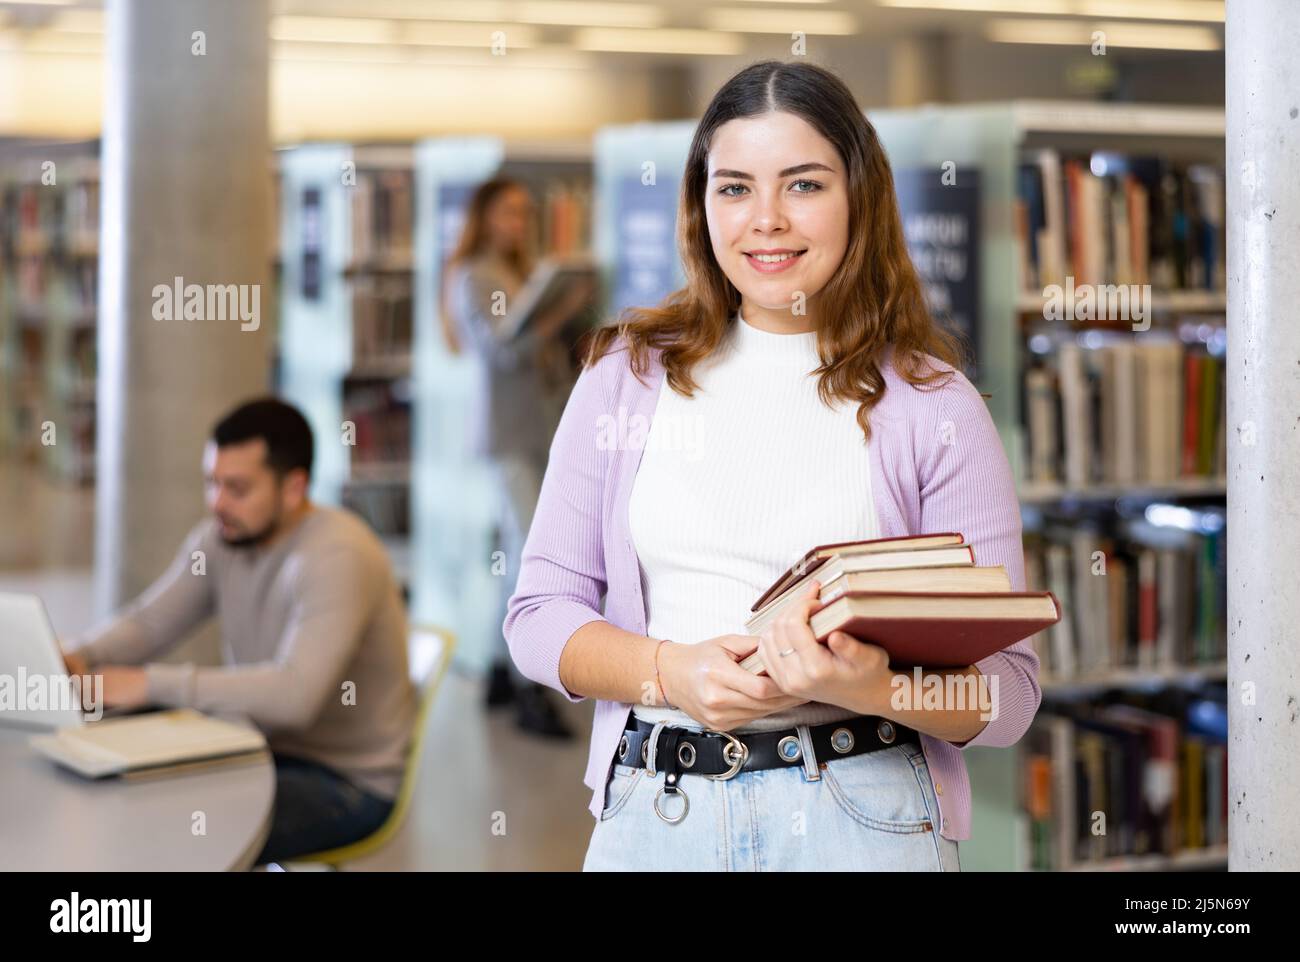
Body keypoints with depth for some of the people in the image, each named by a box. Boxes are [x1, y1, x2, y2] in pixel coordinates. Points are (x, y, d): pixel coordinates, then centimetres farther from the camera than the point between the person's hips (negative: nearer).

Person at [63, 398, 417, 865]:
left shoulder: (338, 556, -24)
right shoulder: (220, 538, 1)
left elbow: (294, 693, -34)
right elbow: (146, 622, 6)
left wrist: (151, 683, -34)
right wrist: (80, 657, -16)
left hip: (346, 781, -7)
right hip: (262, 750, 7)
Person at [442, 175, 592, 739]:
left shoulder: (520, 275, 19)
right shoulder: (473, 278, -4)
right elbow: (503, 350, -17)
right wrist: (562, 313, -20)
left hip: (541, 431, 8)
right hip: (509, 434, -8)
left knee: (522, 557, 10)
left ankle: (501, 673, 18)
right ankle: (530, 694, -15)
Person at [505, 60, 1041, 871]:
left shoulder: (932, 407, -3)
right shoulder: (629, 373, 5)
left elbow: (1008, 691, -3)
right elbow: (541, 611, 5)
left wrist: (868, 687, -22)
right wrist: (670, 672, -13)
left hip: (860, 817, -2)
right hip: (652, 807, 2)